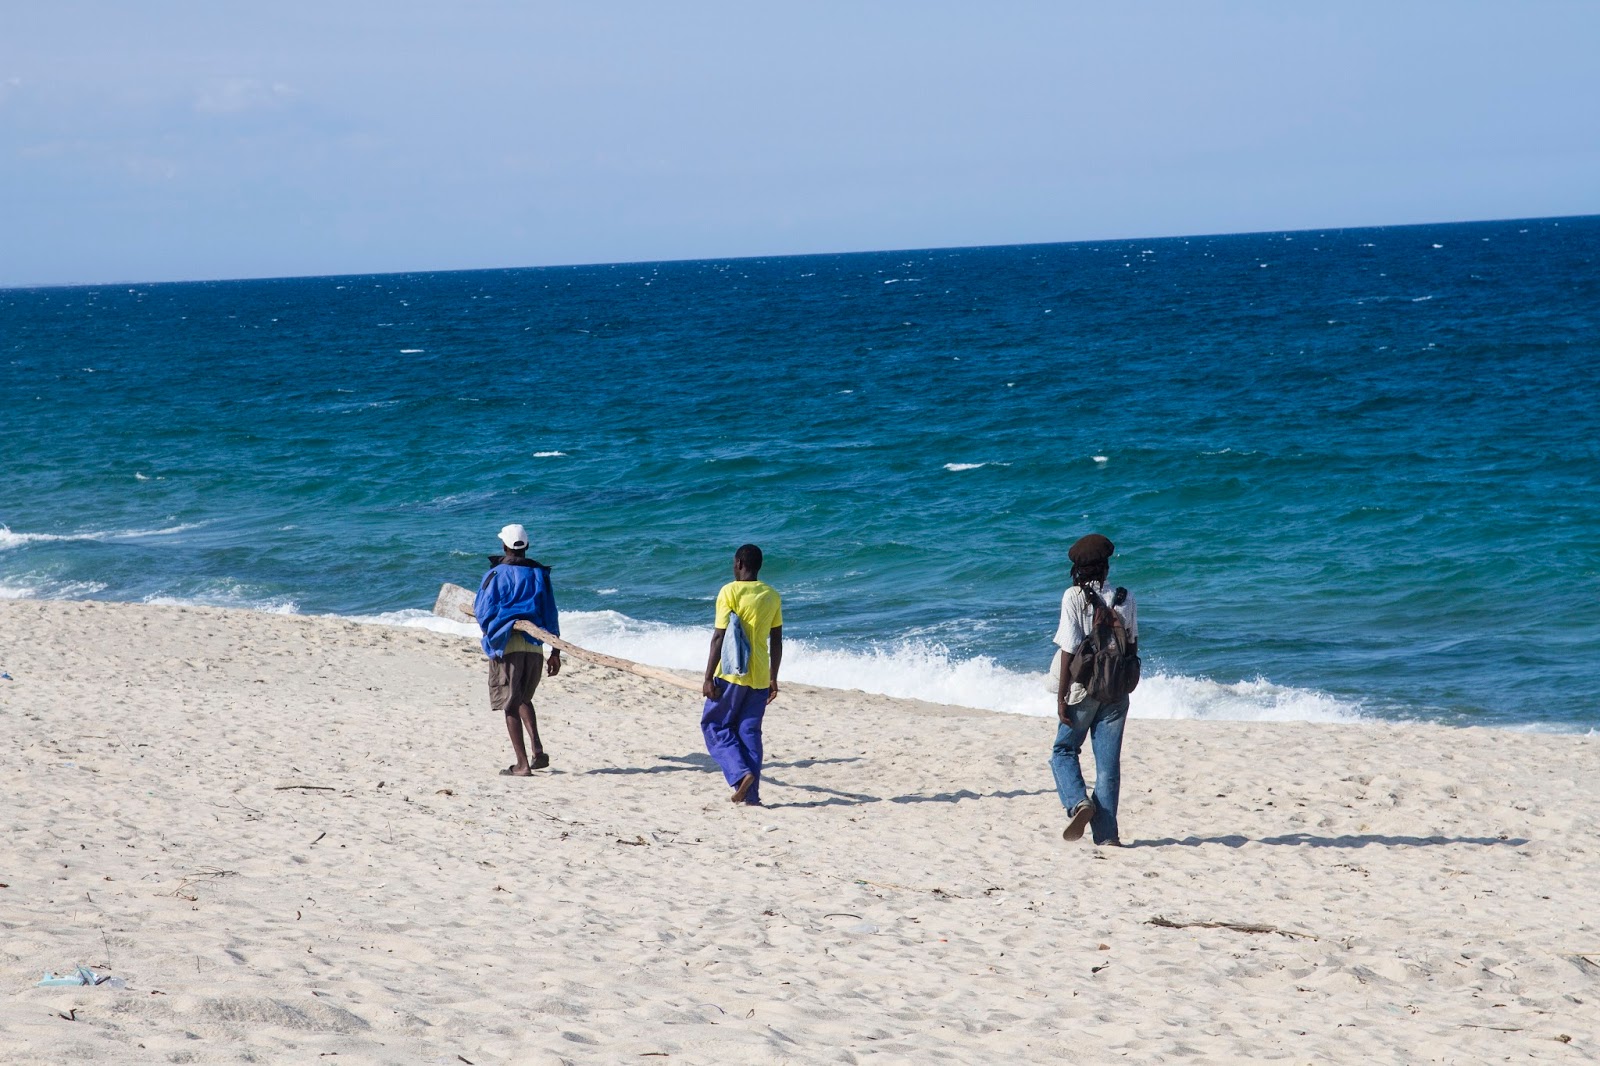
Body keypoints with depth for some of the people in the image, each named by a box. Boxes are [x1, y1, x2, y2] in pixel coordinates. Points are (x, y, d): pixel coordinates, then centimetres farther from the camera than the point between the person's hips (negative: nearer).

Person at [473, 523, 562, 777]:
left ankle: (522, 764, -3)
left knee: (510, 704, 1)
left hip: (506, 644, -4)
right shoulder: (540, 574, 8)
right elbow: (551, 616, 9)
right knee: (523, 699, 22)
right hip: (534, 645, 4)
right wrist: (555, 652, 12)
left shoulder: (497, 574, -5)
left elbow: (483, 612, -5)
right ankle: (537, 749, 3)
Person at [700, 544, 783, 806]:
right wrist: (773, 679, 19)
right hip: (760, 677, 5)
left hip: (732, 675, -5)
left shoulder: (730, 592, -9)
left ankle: (741, 774, -9)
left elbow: (719, 637, -12)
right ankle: (751, 794, 6)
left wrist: (708, 678, -9)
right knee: (749, 732, 10)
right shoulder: (772, 596, 7)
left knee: (714, 725, 8)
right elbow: (776, 642, 11)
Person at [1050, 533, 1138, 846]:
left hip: (1083, 690, -3)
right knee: (1108, 762, 8)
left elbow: (1069, 649, -13)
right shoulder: (1124, 597, 1)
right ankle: (1106, 834, 6)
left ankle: (1079, 802, -11)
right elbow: (1133, 645, 9)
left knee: (1063, 750, 14)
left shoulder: (1074, 596, -10)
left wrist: (1061, 696, -9)